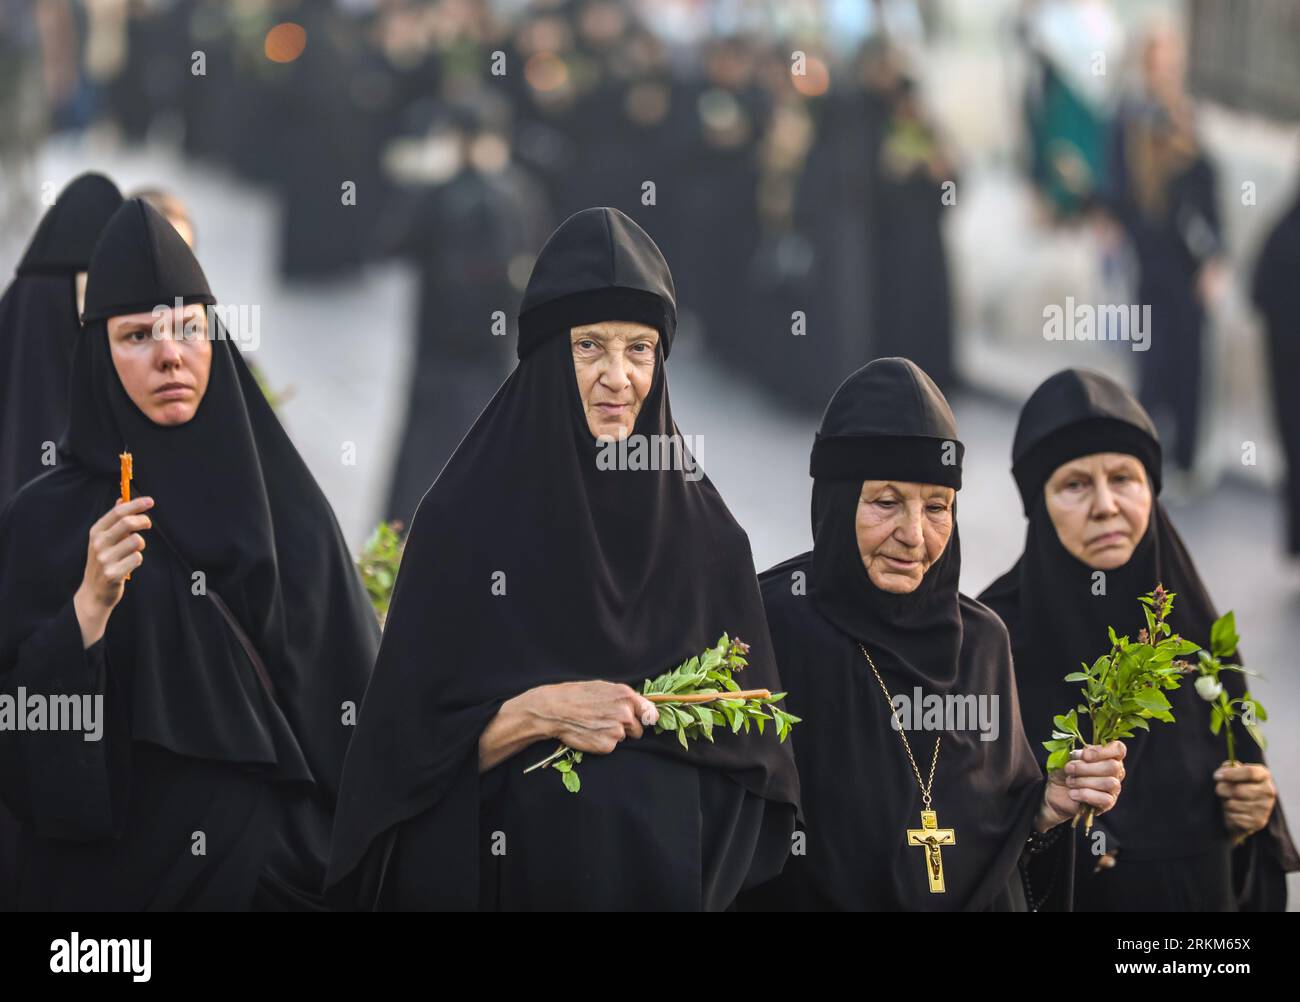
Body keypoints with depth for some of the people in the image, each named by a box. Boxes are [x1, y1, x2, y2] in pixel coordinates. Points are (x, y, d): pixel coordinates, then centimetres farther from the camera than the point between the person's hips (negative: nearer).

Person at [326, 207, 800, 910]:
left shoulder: (704, 530, 3)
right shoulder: (467, 516, -5)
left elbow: (754, 746, 4)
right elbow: (415, 740, -6)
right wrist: (539, 712, -20)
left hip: (669, 876, 2)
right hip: (512, 871, -2)